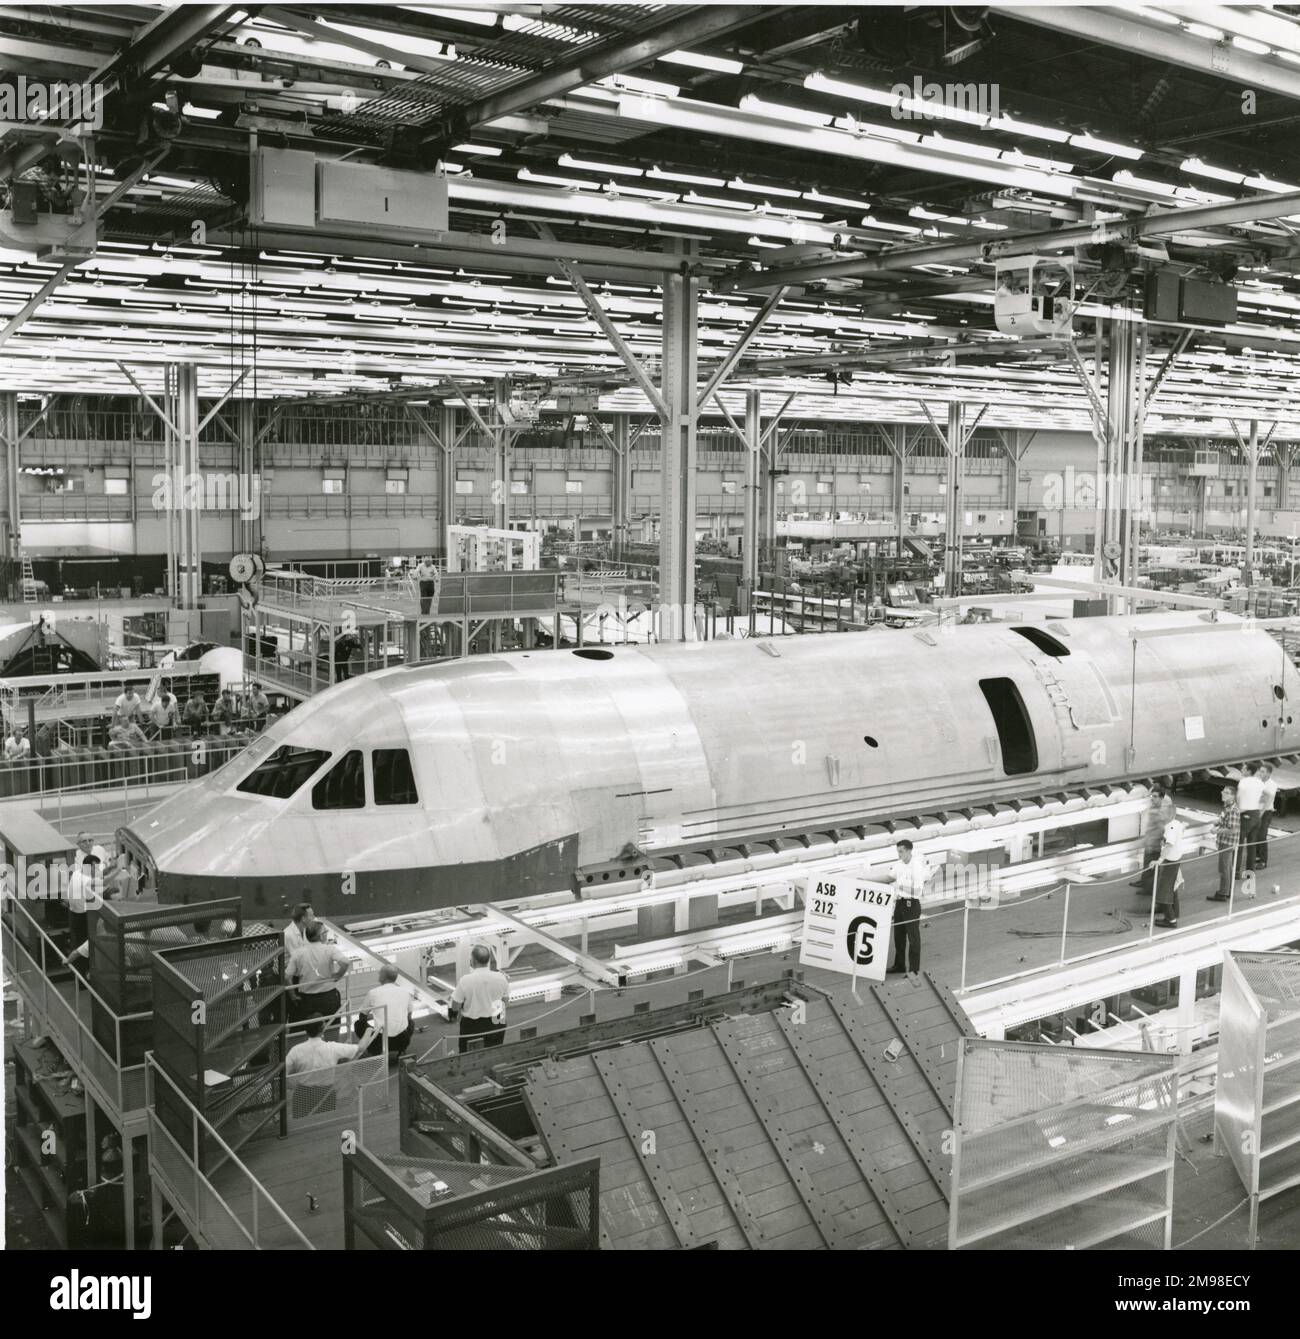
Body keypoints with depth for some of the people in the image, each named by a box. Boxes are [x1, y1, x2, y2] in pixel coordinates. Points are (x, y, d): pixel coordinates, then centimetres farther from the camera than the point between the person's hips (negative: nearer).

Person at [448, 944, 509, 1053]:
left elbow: (455, 1007, -13)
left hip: (471, 1024, -2)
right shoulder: (501, 978, -15)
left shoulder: (465, 980, -22)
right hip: (495, 1023, 2)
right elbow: (505, 999, 1)